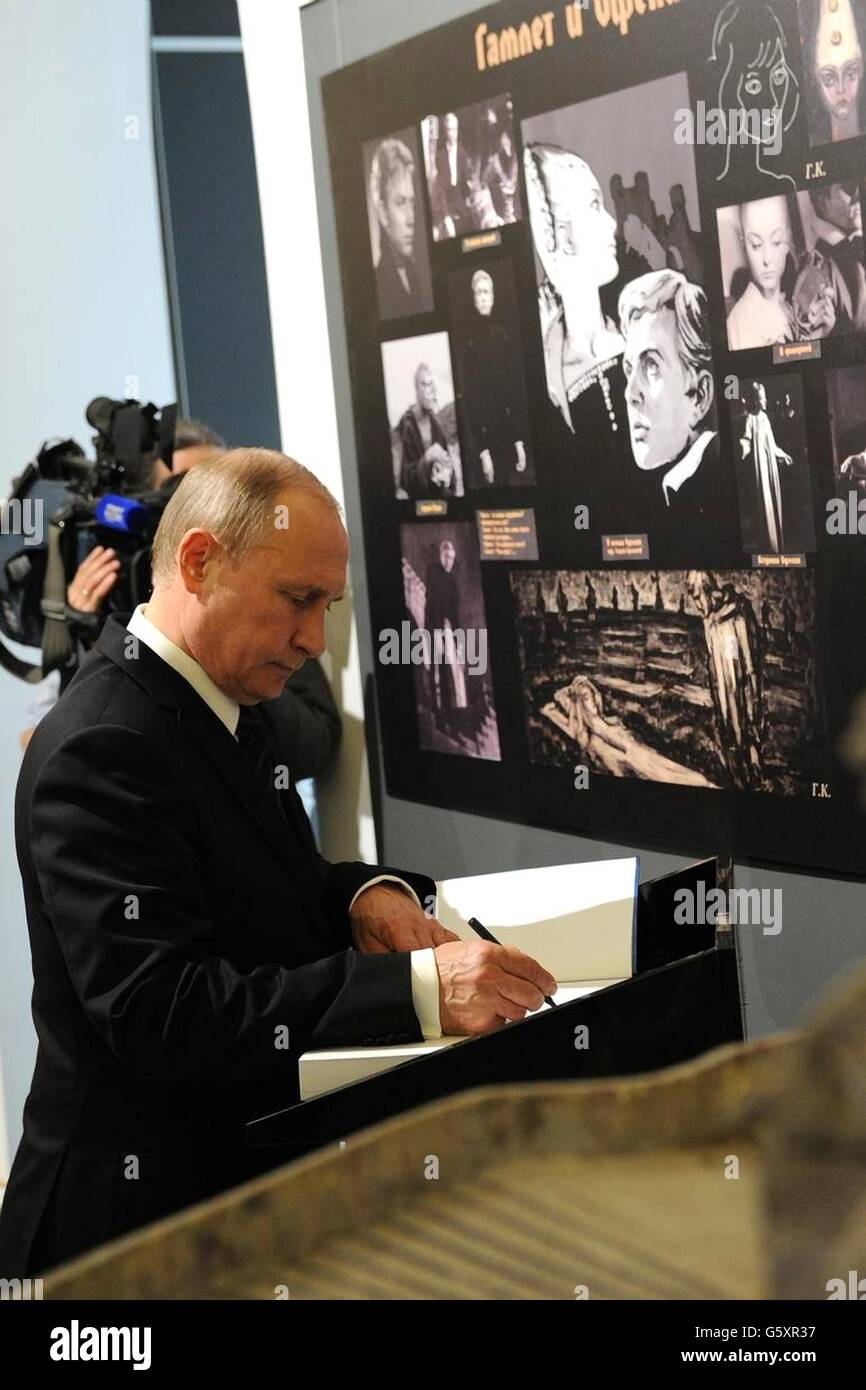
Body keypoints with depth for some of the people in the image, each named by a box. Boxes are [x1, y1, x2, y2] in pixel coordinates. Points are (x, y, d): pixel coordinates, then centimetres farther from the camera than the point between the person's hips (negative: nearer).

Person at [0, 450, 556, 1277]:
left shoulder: (220, 704, 10)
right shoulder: (102, 749, -20)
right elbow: (160, 1012, -27)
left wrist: (361, 893, -2)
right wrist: (418, 989, -32)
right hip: (146, 1205, -9)